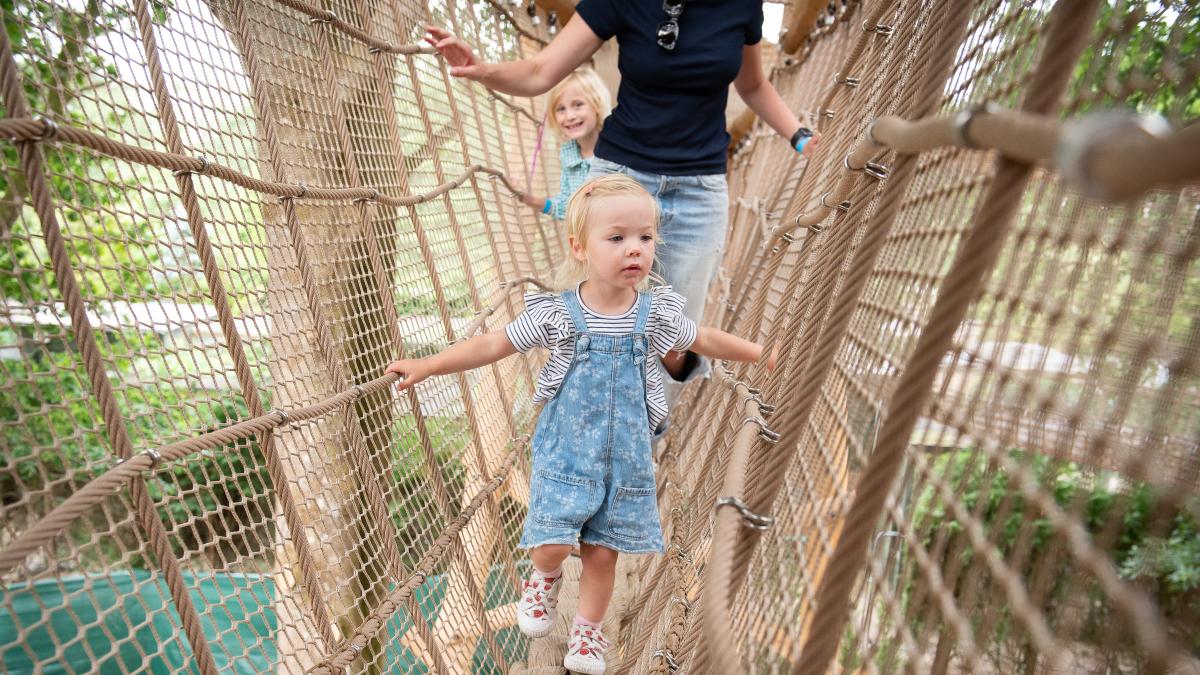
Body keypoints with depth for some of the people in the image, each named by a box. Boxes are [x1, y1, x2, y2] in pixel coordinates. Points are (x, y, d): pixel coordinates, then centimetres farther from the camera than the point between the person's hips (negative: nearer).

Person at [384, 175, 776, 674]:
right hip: (564, 453, -2)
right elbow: (494, 344, -7)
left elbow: (705, 340, 11)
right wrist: (427, 365, -12)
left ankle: (587, 634, 38)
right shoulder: (556, 313, -13)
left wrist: (763, 354, 17)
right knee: (553, 545, -7)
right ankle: (544, 577, 32)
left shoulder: (657, 313, -7)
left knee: (602, 553, 11)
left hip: (625, 458, 2)